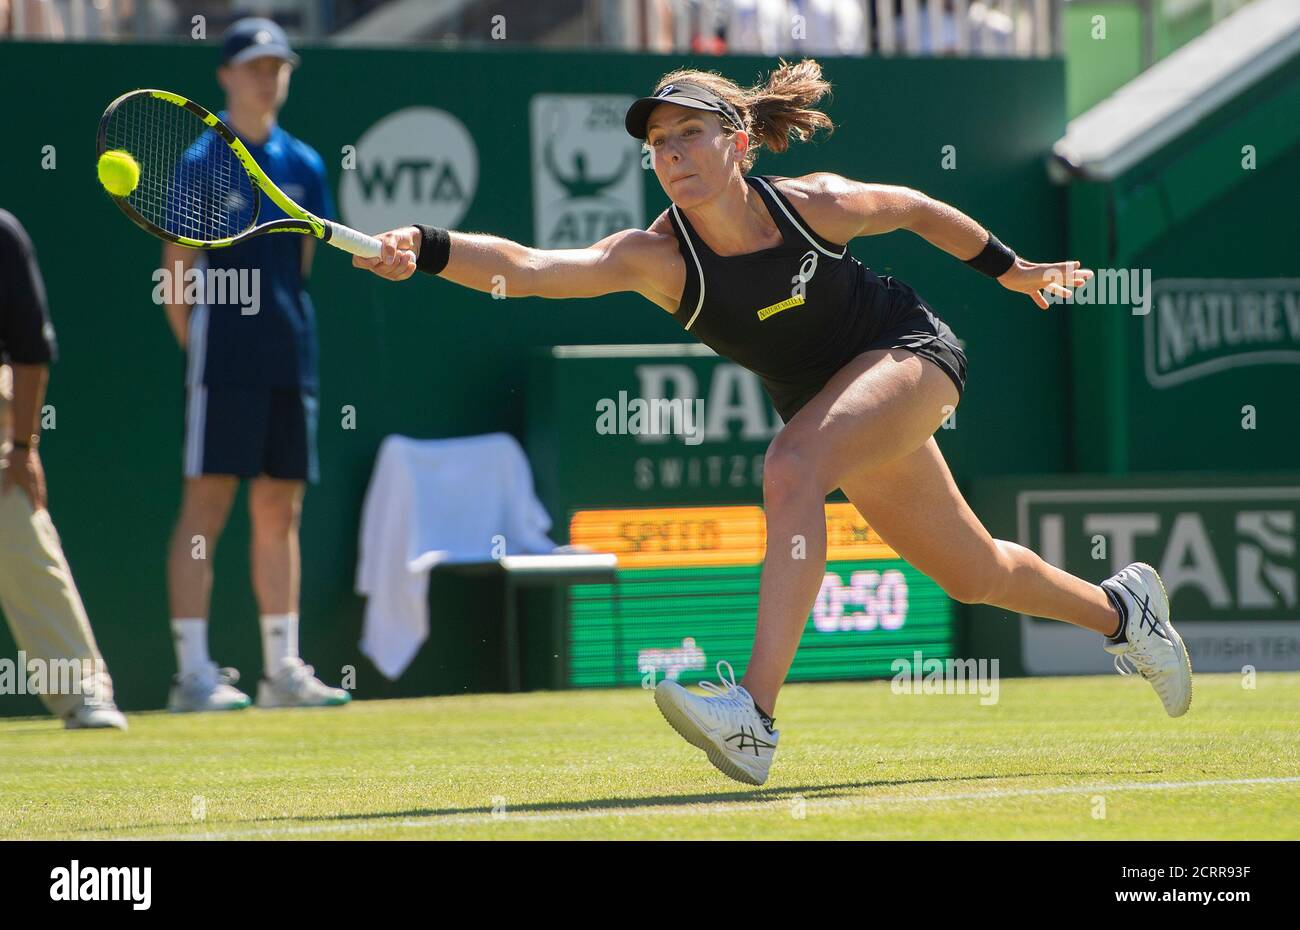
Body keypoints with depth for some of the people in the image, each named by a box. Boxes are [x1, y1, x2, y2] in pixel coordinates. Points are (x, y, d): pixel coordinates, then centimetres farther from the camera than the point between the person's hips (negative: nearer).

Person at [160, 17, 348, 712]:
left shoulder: (303, 165, 13)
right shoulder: (203, 163, -2)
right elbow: (176, 271, -3)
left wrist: (287, 331, 11)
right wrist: (200, 346, -4)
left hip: (289, 361, 6)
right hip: (224, 363, -6)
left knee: (280, 511, 8)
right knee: (206, 503, -7)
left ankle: (283, 668, 13)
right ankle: (193, 672, -8)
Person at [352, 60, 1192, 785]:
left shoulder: (813, 205, -23)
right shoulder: (657, 259, -22)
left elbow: (913, 208, -2)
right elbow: (529, 268, -37)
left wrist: (1012, 268, 12)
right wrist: (427, 250, -54)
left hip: (911, 349, -5)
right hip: (831, 401, 5)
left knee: (792, 468, -33)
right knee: (975, 577, 19)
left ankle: (754, 715, -40)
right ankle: (1121, 608, 51)